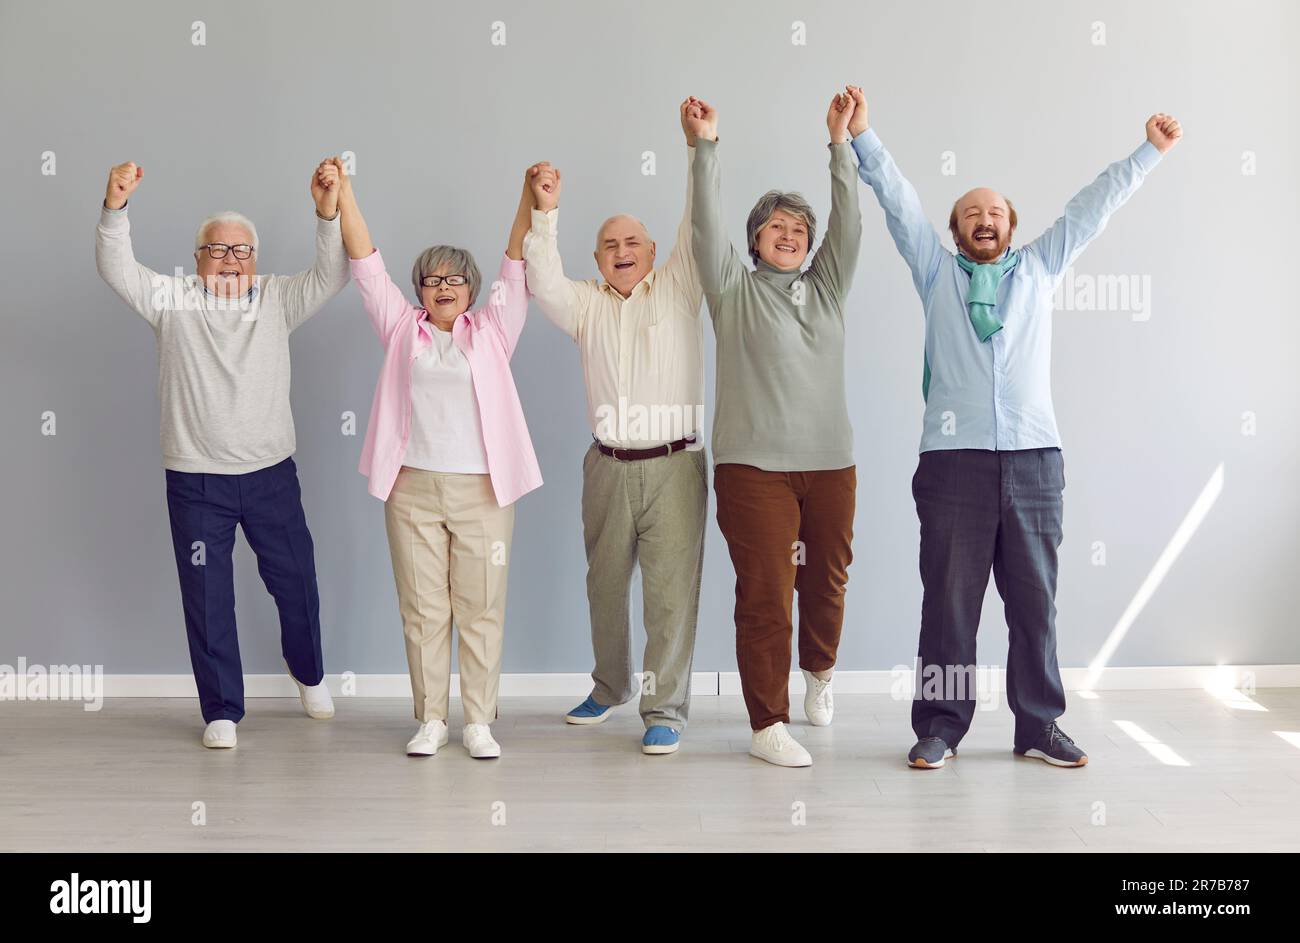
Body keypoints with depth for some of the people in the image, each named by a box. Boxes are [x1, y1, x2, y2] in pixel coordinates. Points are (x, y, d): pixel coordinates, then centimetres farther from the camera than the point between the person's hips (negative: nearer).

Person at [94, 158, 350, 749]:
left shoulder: (276, 299, 1)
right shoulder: (172, 300, -1)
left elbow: (331, 276, -10)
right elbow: (116, 269, -12)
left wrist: (328, 211, -26)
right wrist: (115, 207, -30)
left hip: (271, 474, 2)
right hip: (196, 481, -1)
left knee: (296, 583, 15)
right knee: (207, 600, 5)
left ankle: (309, 676, 41)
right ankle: (221, 711, 18)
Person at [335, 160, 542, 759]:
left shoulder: (491, 331, 10)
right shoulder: (402, 329, 11)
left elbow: (517, 267, 2)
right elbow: (366, 265, 8)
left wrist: (532, 199, -9)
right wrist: (343, 192, 2)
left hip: (482, 490, -1)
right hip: (413, 489, 1)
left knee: (480, 609, 2)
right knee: (422, 609, 5)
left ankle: (479, 721, 11)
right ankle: (430, 719, 15)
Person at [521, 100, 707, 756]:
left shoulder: (677, 289, 7)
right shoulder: (586, 304, 14)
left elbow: (697, 228, -2)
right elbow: (543, 281, 0)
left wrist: (699, 149, -10)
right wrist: (545, 213, -8)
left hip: (673, 463, -3)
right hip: (608, 467, 3)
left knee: (672, 589, -6)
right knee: (605, 583, 13)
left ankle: (665, 709, 1)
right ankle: (610, 686, 32)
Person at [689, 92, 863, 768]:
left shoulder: (826, 287, 14)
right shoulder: (734, 289, 7)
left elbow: (848, 224, 4)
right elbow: (708, 224, -3)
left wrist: (840, 141, -3)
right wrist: (706, 147, -11)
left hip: (830, 462, 4)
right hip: (754, 464, -3)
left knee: (828, 578, 14)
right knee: (765, 594, -5)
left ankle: (819, 670, 43)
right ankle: (768, 724, 2)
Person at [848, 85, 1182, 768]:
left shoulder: (1038, 268, 18)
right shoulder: (936, 271, 14)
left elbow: (1092, 207, 19)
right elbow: (897, 200, 9)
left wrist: (1149, 151, 20)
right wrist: (862, 136, 2)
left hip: (1034, 459, 2)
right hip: (954, 458, -2)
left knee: (1034, 600, 6)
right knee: (948, 600, 0)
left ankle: (1038, 726, 15)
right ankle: (940, 726, 9)